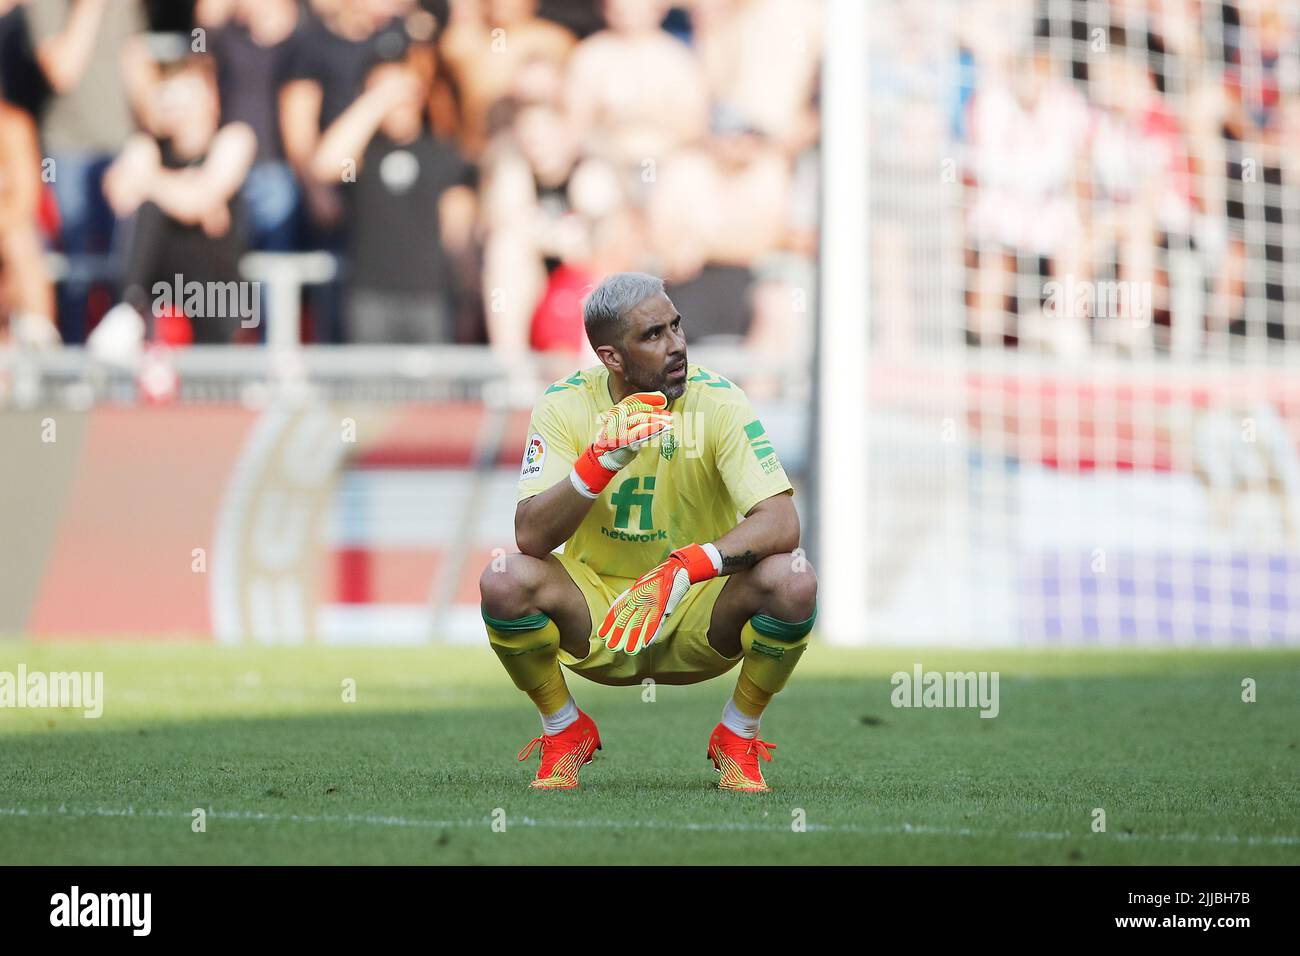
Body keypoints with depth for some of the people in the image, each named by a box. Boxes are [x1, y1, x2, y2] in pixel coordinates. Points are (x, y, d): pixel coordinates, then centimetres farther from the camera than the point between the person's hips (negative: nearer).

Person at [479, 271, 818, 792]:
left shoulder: (719, 402, -14)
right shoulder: (565, 405, -12)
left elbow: (782, 523, -24)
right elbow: (530, 537, -22)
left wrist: (684, 569, -39)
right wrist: (602, 461, -38)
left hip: (697, 618, 0)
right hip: (595, 619, 0)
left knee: (793, 582, -29)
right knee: (505, 581, -30)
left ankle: (738, 738, -3)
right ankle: (564, 734, -2)